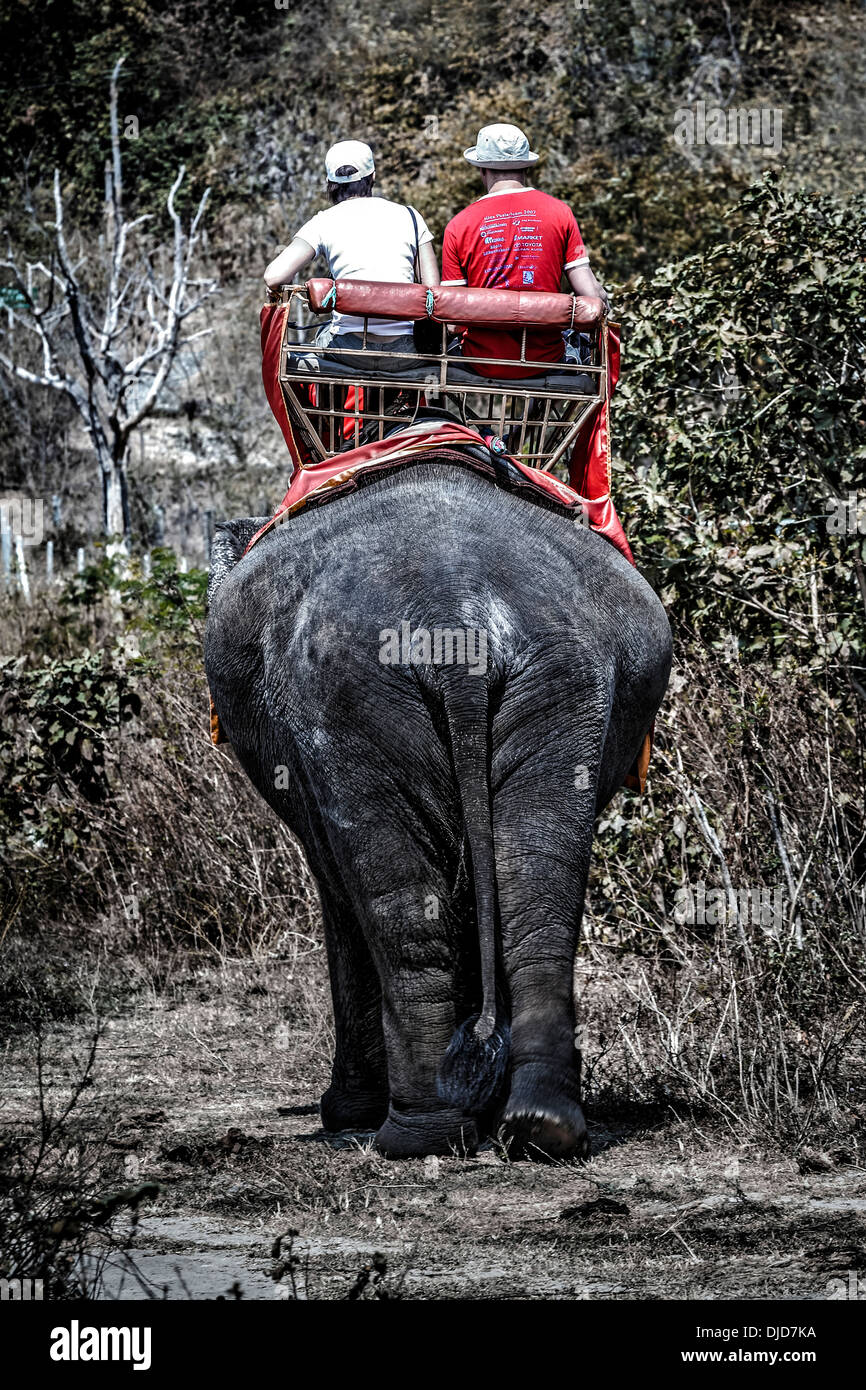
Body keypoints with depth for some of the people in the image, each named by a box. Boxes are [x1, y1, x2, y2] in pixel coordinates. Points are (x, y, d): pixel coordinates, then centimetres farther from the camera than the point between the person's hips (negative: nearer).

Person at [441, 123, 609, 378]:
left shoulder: (459, 225, -5)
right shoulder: (560, 212, -3)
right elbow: (590, 292, -6)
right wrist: (602, 301, 17)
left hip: (483, 362, 0)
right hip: (544, 361, 0)